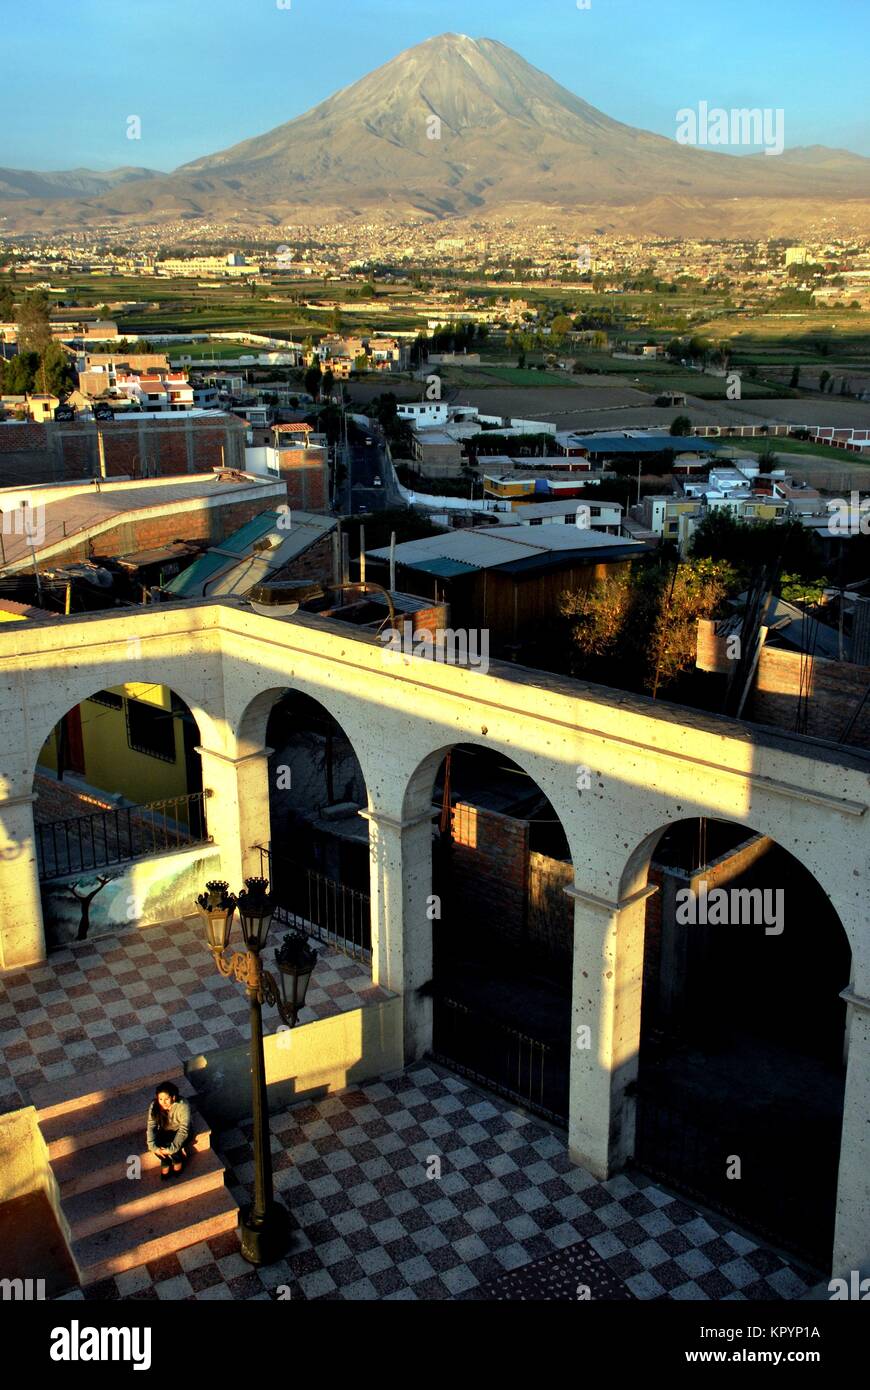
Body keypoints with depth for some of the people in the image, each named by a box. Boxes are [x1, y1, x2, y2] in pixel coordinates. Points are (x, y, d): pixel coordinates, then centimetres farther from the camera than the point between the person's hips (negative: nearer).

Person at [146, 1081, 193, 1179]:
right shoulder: (154, 1106, -22)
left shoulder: (182, 1107, -32)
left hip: (179, 1132, -3)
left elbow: (183, 1130, -33)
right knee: (157, 1146, -25)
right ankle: (165, 1162, 5)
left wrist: (172, 1149, -40)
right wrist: (153, 1146, -36)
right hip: (165, 1132, 3)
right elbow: (151, 1127, -23)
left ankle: (178, 1160, 4)